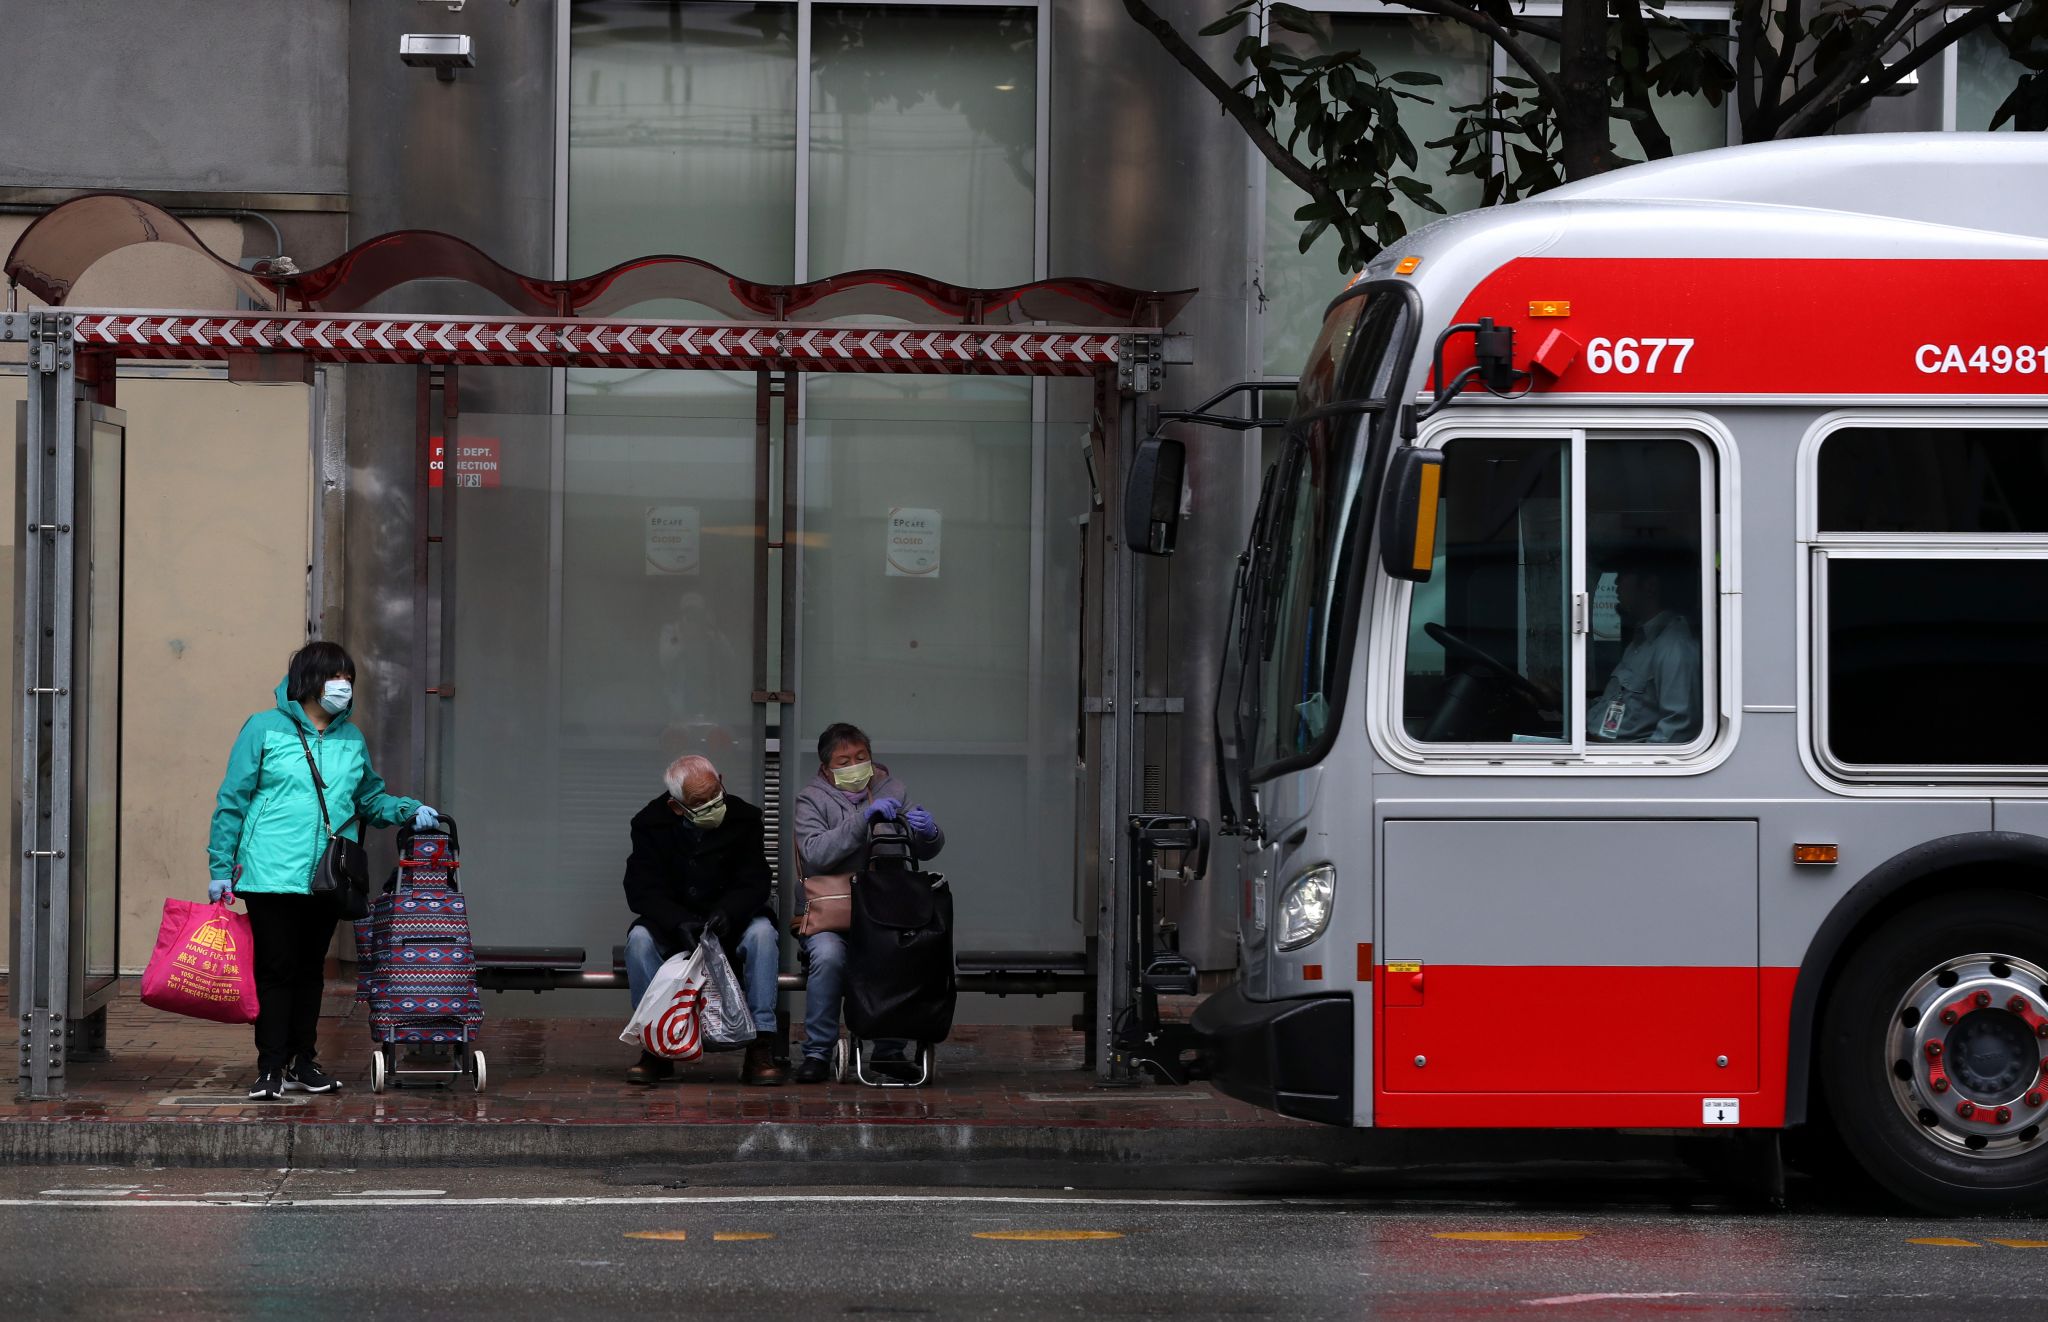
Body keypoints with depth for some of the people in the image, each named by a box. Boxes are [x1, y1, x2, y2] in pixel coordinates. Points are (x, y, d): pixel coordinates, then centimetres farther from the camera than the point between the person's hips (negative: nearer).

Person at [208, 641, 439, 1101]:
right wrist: (221, 866, -3)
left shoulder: (352, 739, 13)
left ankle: (303, 1062, 20)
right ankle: (271, 1068, -2)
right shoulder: (265, 729, 0)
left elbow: (370, 797, 24)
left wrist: (408, 810, 5)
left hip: (326, 880, 5)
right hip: (271, 874, -5)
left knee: (310, 971, 12)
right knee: (276, 969, -6)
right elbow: (232, 801, 1)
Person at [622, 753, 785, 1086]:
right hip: (672, 925, 0)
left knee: (761, 933, -32)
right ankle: (655, 1048, -25)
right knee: (640, 939, -31)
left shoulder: (743, 818, -7)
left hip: (730, 924, 0)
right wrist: (680, 923, -34)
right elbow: (641, 892, -15)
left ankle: (760, 1047, -32)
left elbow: (755, 882, -10)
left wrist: (727, 912, -32)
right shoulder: (651, 825, -9)